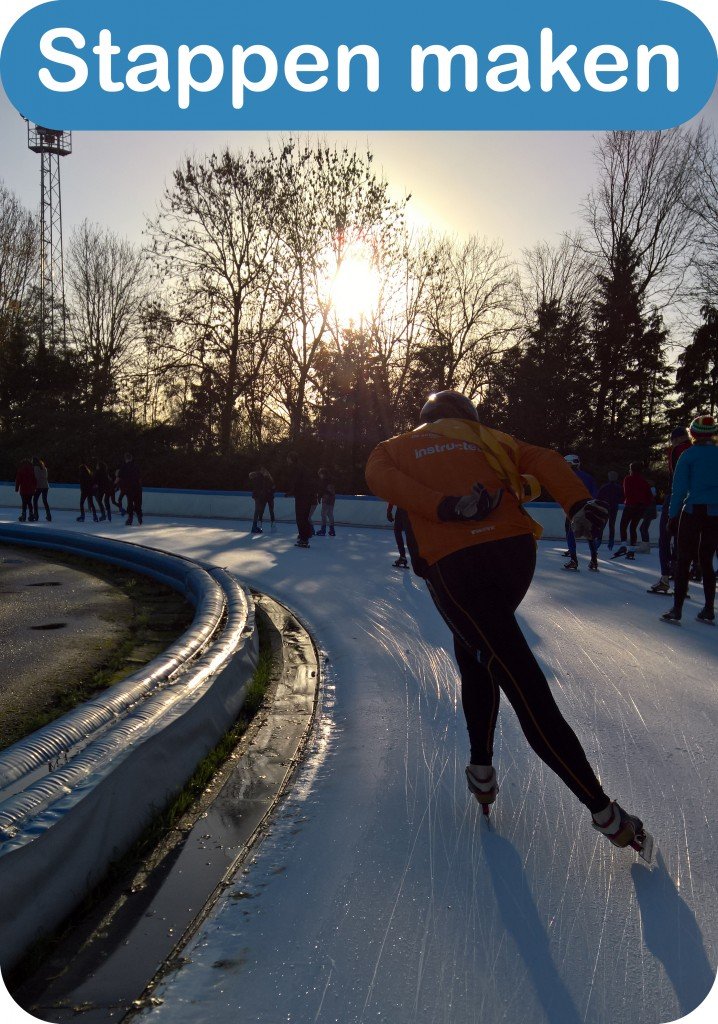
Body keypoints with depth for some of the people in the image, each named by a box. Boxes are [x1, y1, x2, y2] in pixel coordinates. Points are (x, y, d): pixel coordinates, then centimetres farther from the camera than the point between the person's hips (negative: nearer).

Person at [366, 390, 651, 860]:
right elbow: (542, 459, 7)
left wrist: (446, 506, -12)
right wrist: (580, 502, -8)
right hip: (516, 549, 3)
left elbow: (380, 478, -2)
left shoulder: (396, 447, 22)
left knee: (527, 690, -2)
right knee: (473, 651, 27)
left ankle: (605, 811, 3)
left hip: (454, 564, -3)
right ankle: (481, 768, 28)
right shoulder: (485, 438, 25)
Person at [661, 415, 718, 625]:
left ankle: (677, 610, -3)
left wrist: (672, 515, -2)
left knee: (684, 560, 0)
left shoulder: (689, 455, -3)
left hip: (693, 511, -3)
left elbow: (679, 489, -6)